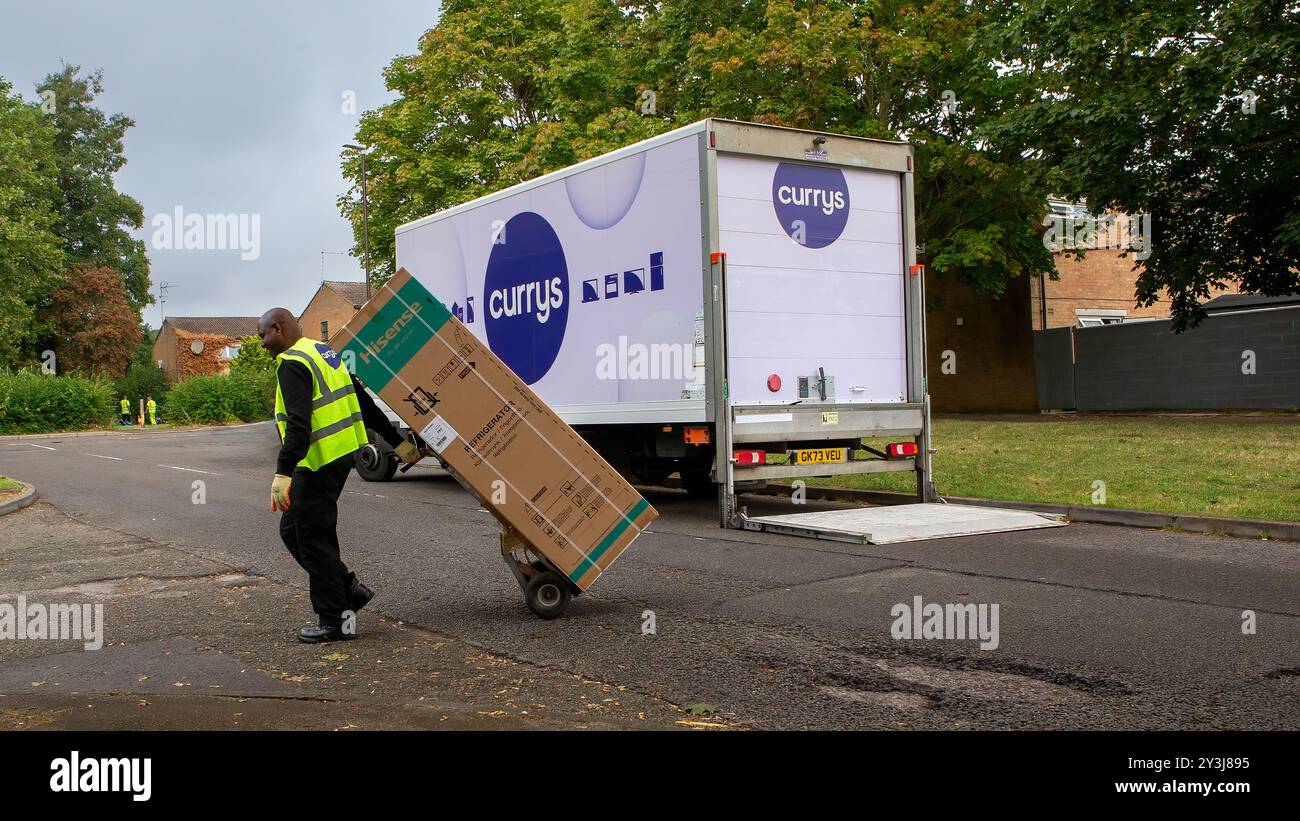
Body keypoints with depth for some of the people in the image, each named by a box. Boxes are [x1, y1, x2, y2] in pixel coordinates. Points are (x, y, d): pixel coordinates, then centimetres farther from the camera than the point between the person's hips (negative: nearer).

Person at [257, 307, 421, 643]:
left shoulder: (293, 364, -13)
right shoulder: (325, 352, 16)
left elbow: (299, 424, -27)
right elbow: (365, 403, 19)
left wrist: (283, 473, -33)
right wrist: (397, 442, 23)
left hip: (318, 462, -10)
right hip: (343, 452, 10)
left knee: (313, 539, -1)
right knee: (292, 528, 18)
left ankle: (335, 621, 6)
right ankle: (349, 588, 18)